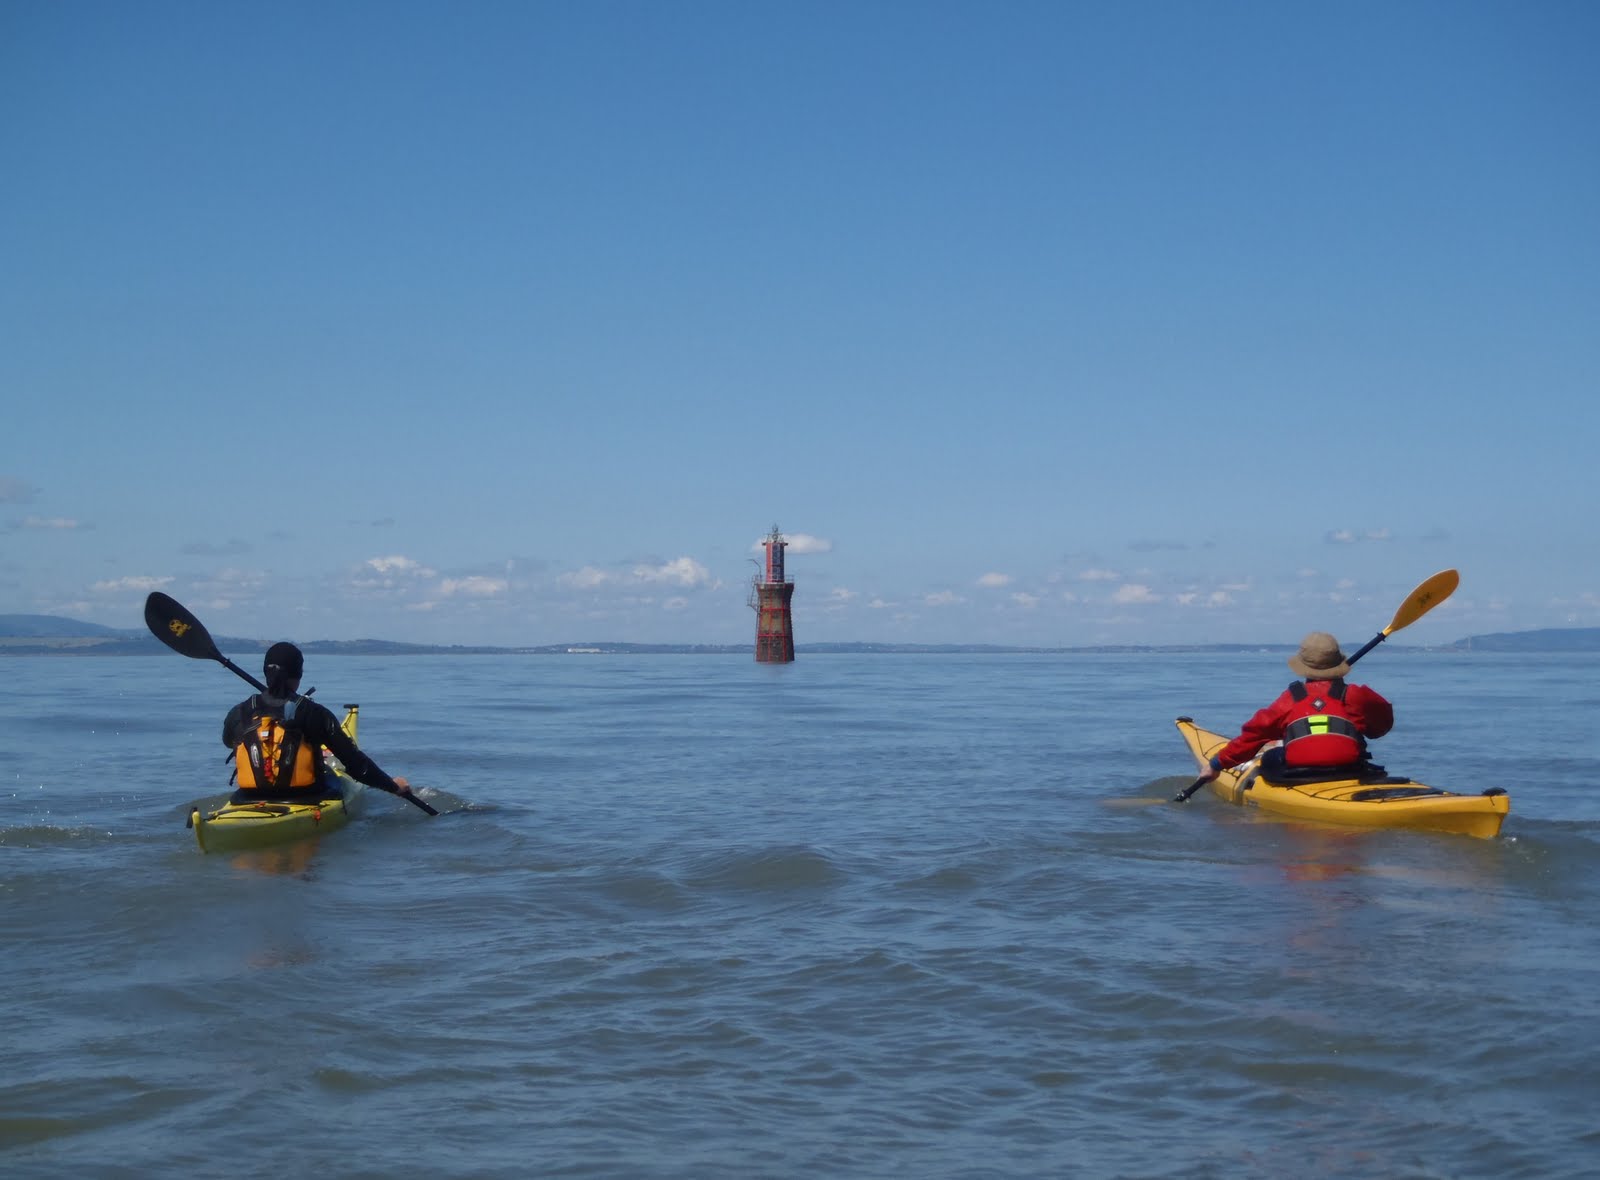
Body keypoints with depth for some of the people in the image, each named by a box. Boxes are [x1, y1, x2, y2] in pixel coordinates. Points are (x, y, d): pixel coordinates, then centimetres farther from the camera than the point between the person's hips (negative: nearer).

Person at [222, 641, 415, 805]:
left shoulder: (239, 714, -4)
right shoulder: (314, 714, -10)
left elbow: (228, 742, 21)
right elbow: (354, 760, -7)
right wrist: (393, 786, 4)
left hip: (250, 801, 3)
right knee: (330, 777, 30)